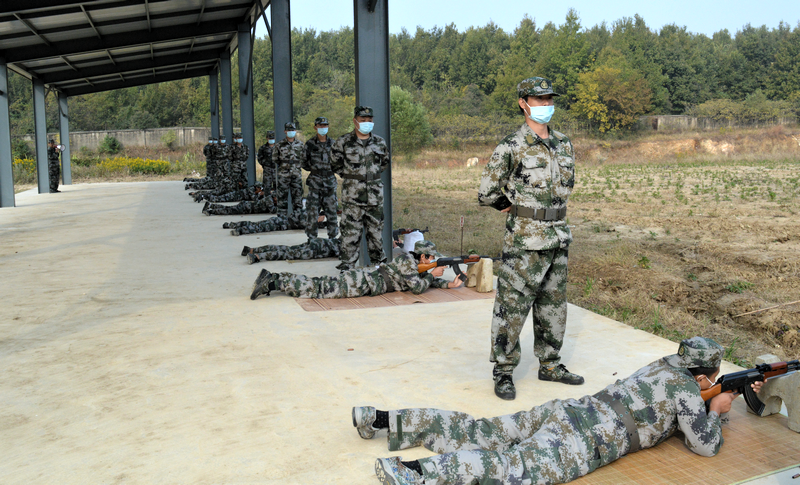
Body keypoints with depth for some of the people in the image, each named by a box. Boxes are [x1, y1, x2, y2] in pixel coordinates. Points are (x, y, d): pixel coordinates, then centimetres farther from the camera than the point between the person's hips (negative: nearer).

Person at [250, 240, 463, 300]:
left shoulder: (415, 264, 19)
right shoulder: (407, 260, -9)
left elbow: (426, 280, 29)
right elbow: (417, 287, -13)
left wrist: (449, 284, 18)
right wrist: (433, 274, 2)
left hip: (362, 277, 8)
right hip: (361, 283, -8)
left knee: (319, 284, 4)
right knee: (319, 289, -15)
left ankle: (272, 277, 1)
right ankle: (274, 283, -18)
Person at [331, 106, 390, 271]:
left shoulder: (380, 143, 9)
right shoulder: (343, 142, -1)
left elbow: (385, 162, 24)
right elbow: (335, 164, 8)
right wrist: (350, 176, 6)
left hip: (375, 194, 3)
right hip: (352, 195, -3)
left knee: (376, 229, 10)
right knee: (350, 231, -5)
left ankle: (379, 260, 24)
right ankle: (347, 265, 2)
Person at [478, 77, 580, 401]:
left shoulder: (563, 144, 8)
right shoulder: (511, 147, -12)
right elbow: (487, 195, -9)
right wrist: (516, 206, 6)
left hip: (557, 238, 7)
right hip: (524, 240, -7)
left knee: (553, 304, 15)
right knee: (512, 305, 0)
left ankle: (550, 365, 30)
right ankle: (503, 372, 12)